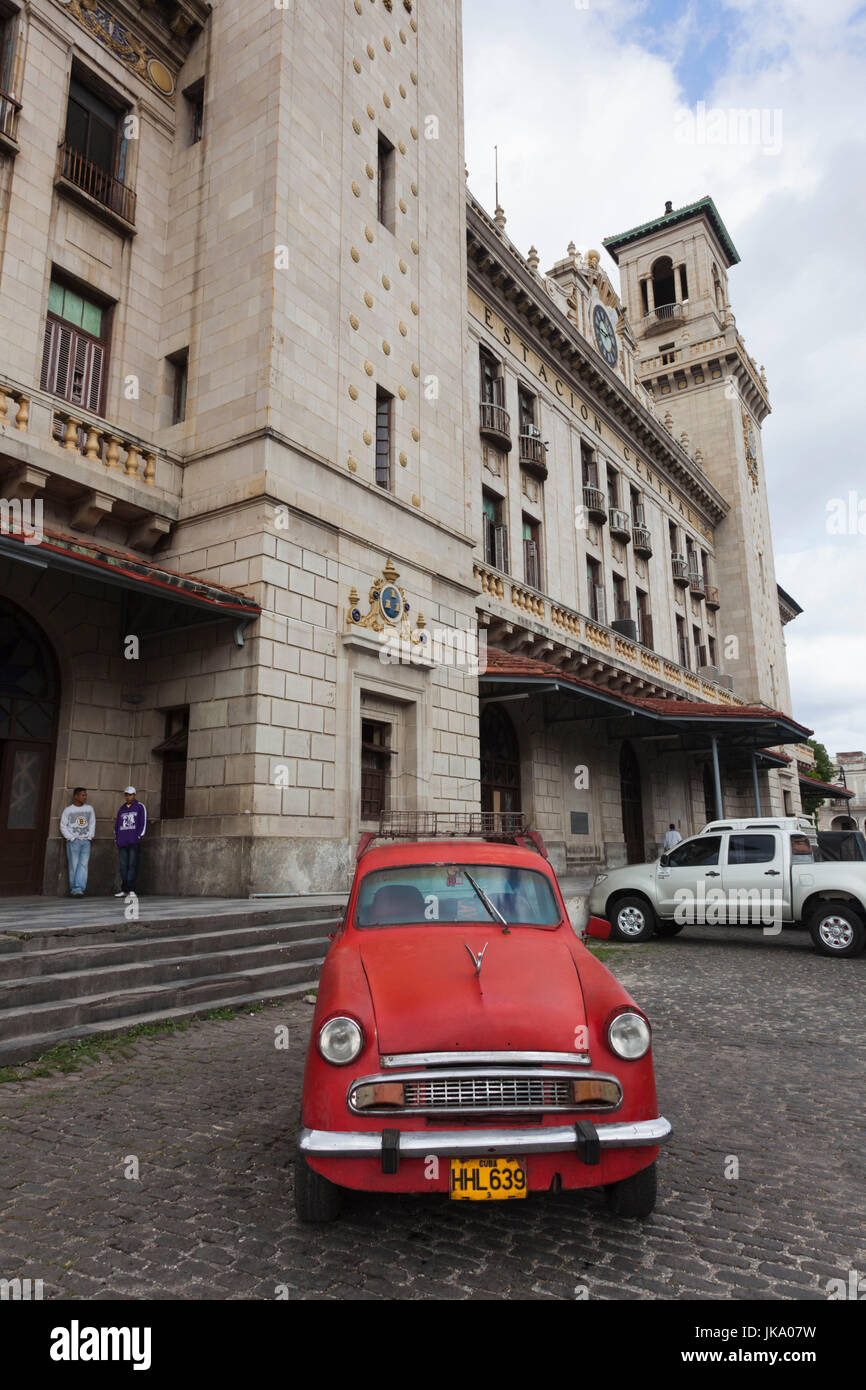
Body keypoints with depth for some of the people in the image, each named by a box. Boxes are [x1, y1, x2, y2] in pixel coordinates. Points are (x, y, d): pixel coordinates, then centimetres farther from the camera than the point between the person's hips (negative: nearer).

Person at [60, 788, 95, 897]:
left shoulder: (89, 809, 12)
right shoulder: (68, 810, 3)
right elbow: (63, 826, 2)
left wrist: (89, 837, 2)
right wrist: (72, 838, -7)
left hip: (86, 842, 2)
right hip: (73, 842, -2)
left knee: (83, 865, -8)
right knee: (73, 866, -2)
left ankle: (79, 889, -12)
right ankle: (73, 889, 1)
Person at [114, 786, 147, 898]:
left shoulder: (139, 807, 5)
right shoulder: (122, 809, 20)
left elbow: (143, 822, 1)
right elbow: (117, 825, 23)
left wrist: (139, 836, -6)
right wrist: (116, 840, 15)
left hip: (134, 842, -5)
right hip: (122, 843, 5)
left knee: (132, 865, -8)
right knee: (123, 866, 3)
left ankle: (131, 890, -10)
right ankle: (124, 890, 8)